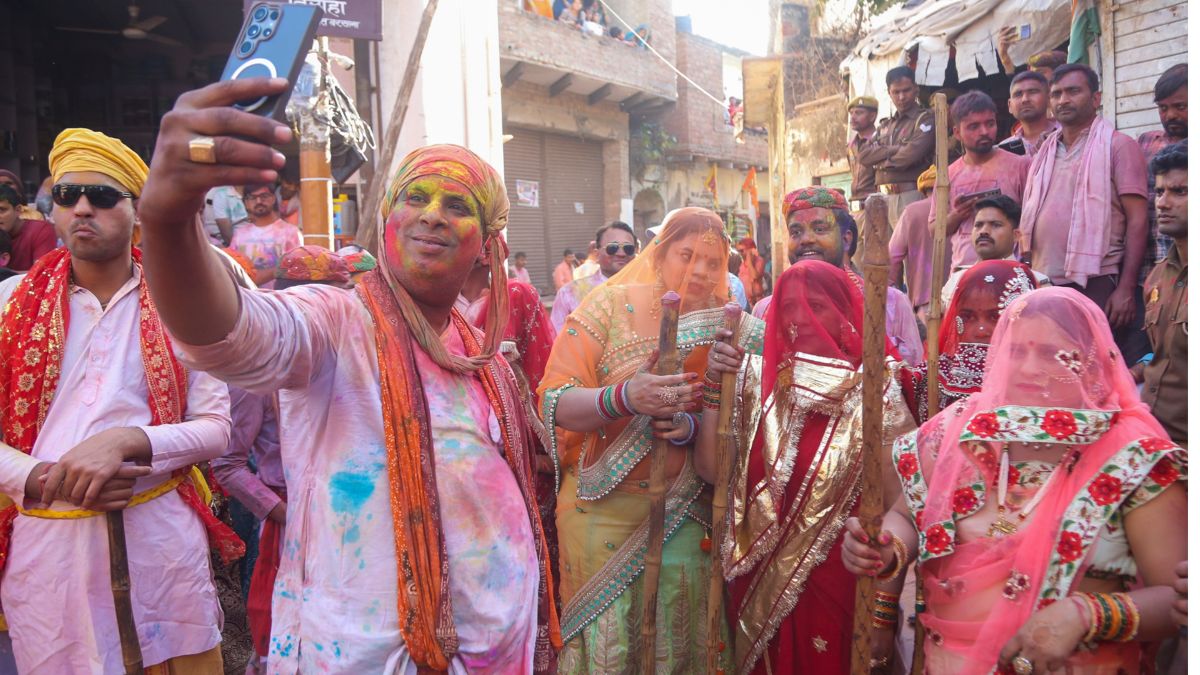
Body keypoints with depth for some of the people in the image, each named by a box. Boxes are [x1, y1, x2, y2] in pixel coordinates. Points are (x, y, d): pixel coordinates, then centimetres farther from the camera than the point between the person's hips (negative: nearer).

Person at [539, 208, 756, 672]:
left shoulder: (727, 327, 2)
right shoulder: (612, 306, -6)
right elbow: (554, 403, -13)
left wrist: (691, 426, -21)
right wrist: (624, 398, -31)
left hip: (684, 511, 3)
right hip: (602, 507, -2)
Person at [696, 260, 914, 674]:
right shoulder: (757, 379, 0)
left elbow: (898, 503, -9)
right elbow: (710, 471, -5)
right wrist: (714, 386, -13)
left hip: (834, 584, -3)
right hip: (756, 583, 3)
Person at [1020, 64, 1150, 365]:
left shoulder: (1118, 146, 0)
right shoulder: (1046, 153, 17)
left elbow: (1137, 220, -6)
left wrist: (1126, 289, -14)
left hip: (1097, 284, -5)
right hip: (1044, 284, 5)